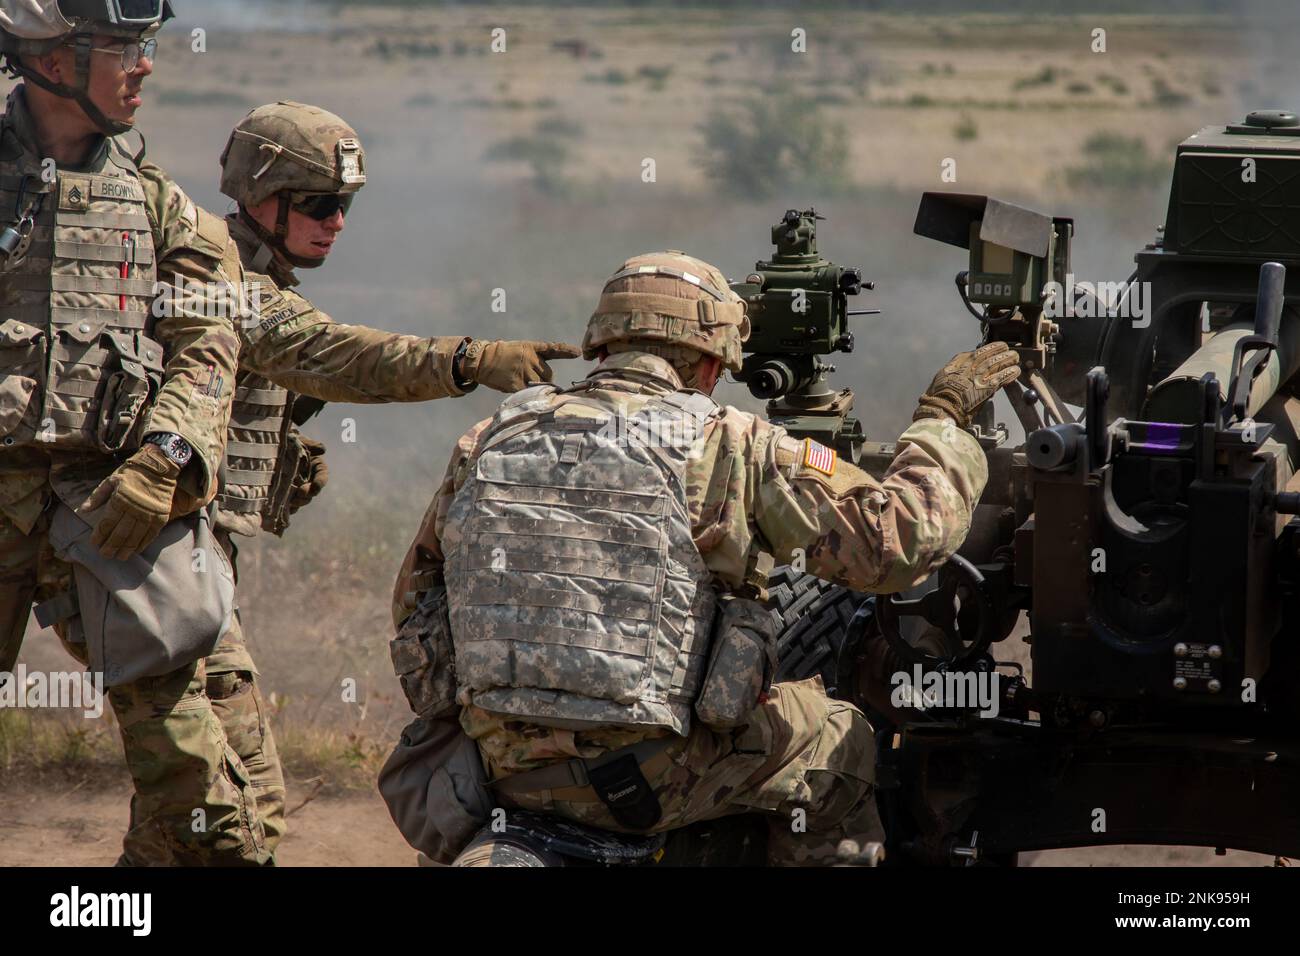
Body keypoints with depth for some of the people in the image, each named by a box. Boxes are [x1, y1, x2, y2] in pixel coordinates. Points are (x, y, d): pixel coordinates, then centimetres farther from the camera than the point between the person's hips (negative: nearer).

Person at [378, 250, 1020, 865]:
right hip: (649, 775, -4)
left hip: (499, 767, 4)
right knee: (842, 744, 18)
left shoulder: (487, 441, 8)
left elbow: (414, 603, 18)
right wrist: (943, 416, 9)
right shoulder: (726, 447, -5)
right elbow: (898, 537, -6)